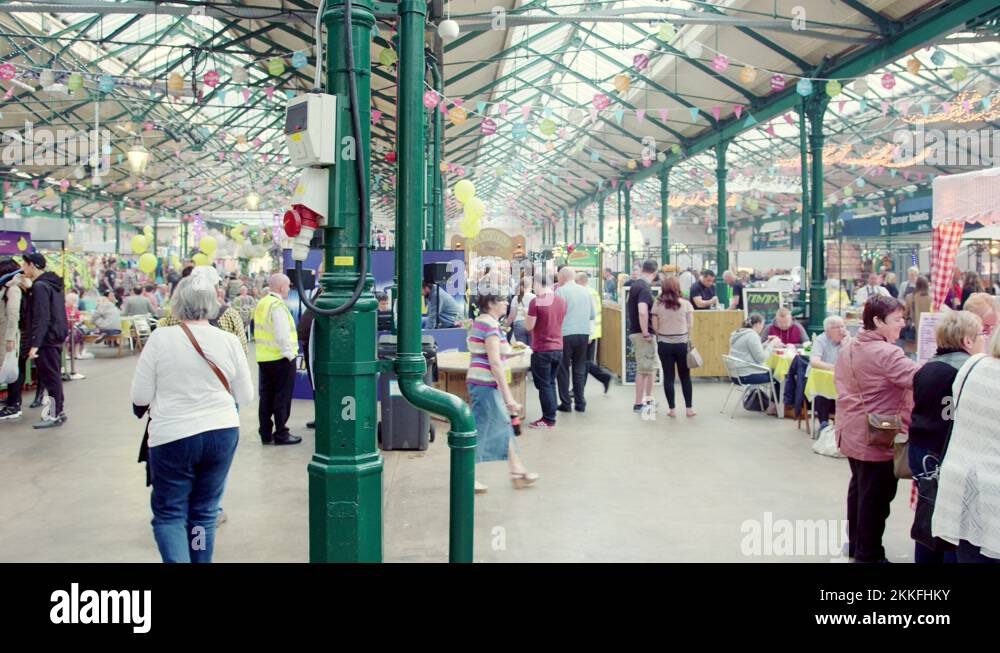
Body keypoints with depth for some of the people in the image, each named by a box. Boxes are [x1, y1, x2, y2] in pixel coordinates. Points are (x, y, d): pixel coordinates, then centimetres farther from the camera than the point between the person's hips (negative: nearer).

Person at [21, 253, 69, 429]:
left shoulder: (40, 286, -16)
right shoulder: (52, 283, 13)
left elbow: (41, 318, -22)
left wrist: (35, 344, -24)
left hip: (47, 339, -9)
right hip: (56, 337, 9)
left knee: (49, 377, -5)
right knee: (54, 376, 15)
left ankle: (55, 415, -1)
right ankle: (57, 411, 21)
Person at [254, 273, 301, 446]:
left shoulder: (261, 304, 11)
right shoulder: (277, 306, -16)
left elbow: (259, 331, 15)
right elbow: (282, 335, -21)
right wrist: (289, 354, -14)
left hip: (263, 358, 8)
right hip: (280, 358, -8)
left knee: (266, 396, 12)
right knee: (282, 397, 1)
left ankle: (266, 434, 18)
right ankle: (281, 434, 6)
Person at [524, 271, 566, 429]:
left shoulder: (536, 302, -14)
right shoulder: (561, 301, 5)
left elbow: (529, 326, -12)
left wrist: (526, 316, 6)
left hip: (542, 350, -6)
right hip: (558, 348, 6)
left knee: (544, 385, 1)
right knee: (551, 382, 16)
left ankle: (549, 419, 4)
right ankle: (550, 416, 21)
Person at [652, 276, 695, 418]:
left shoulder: (658, 305, -3)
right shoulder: (685, 304, -2)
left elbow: (655, 327, -2)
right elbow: (690, 324, -3)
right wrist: (688, 338, 13)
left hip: (664, 345, 0)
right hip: (682, 343, 0)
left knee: (668, 376, 6)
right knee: (685, 376, 11)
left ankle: (672, 409, 8)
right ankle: (689, 408, 15)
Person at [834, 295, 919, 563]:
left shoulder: (849, 349, 7)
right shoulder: (885, 353, -22)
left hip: (853, 435, 10)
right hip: (879, 440, -10)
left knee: (859, 488, 21)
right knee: (876, 498, 3)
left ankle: (855, 545, 34)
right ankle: (869, 555, 15)